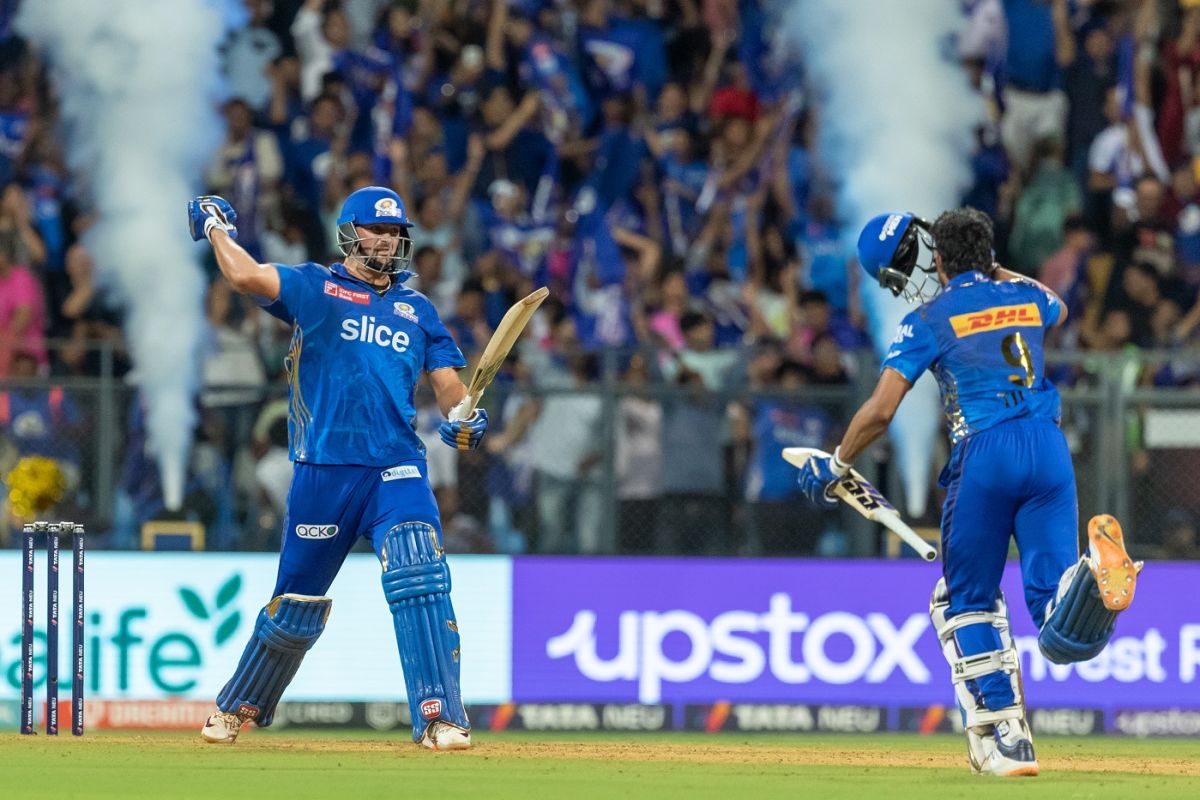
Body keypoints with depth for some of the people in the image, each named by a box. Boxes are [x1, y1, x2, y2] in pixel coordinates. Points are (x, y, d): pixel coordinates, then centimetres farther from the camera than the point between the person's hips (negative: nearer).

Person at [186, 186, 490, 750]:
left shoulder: (418, 310, 17)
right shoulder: (314, 287, 6)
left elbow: (446, 377, 12)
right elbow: (246, 276, -8)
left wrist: (462, 415, -9)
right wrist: (216, 226, 6)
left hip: (398, 470, 2)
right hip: (323, 470, -2)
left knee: (419, 579, -20)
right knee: (297, 605, 9)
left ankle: (440, 718, -21)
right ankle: (239, 706, 31)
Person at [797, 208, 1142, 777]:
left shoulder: (930, 319, 5)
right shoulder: (1026, 297, 18)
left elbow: (880, 410, -2)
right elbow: (1057, 309, 46)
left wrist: (834, 466, 13)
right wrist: (990, 269, 47)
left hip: (984, 455, -3)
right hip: (1049, 450, 3)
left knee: (968, 600, 15)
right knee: (1060, 634, -3)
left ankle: (1004, 737, 4)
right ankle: (1096, 576, -39)